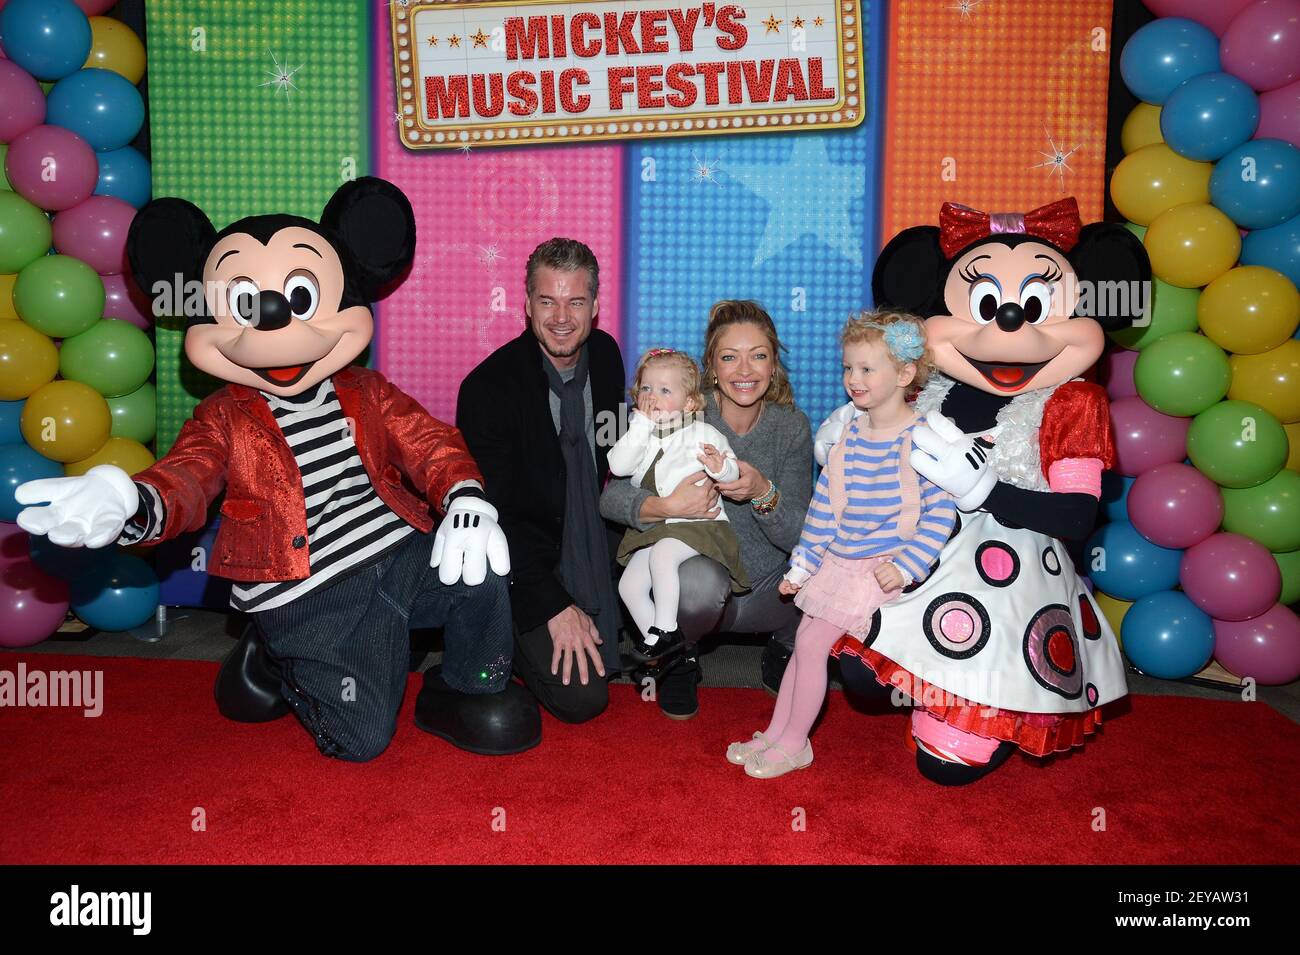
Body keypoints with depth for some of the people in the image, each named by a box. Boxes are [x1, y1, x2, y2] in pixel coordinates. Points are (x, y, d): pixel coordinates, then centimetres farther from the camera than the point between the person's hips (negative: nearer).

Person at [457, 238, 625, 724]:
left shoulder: (605, 353, 0)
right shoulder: (488, 387, -20)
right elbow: (493, 516, -20)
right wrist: (555, 606, -24)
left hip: (599, 549, 6)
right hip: (527, 561, -6)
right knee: (581, 697, -17)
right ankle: (506, 641, 10)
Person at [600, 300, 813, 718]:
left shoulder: (791, 425, -4)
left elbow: (798, 535, -8)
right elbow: (611, 497, -18)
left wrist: (763, 493, -29)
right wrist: (665, 506, -38)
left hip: (768, 589, 3)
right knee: (700, 579, -37)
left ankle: (784, 649, 15)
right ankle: (678, 660, 1)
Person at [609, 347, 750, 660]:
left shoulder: (703, 434, -3)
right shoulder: (639, 434, 8)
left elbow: (732, 472, -6)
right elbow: (618, 465, -11)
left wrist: (720, 467, -29)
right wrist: (642, 424, -15)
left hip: (698, 522, -6)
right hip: (652, 530, 6)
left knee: (662, 554, -32)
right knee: (629, 585, -5)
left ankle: (665, 631, -20)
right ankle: (658, 645, 9)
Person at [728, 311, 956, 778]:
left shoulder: (920, 439, -15)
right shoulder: (850, 435, 5)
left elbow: (941, 512, -15)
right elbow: (823, 505, 9)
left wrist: (906, 565, -20)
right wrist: (802, 564, 11)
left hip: (879, 568, -7)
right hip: (836, 560, 7)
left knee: (812, 644, -7)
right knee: (805, 643, 10)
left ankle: (795, 744, 10)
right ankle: (775, 733, 25)